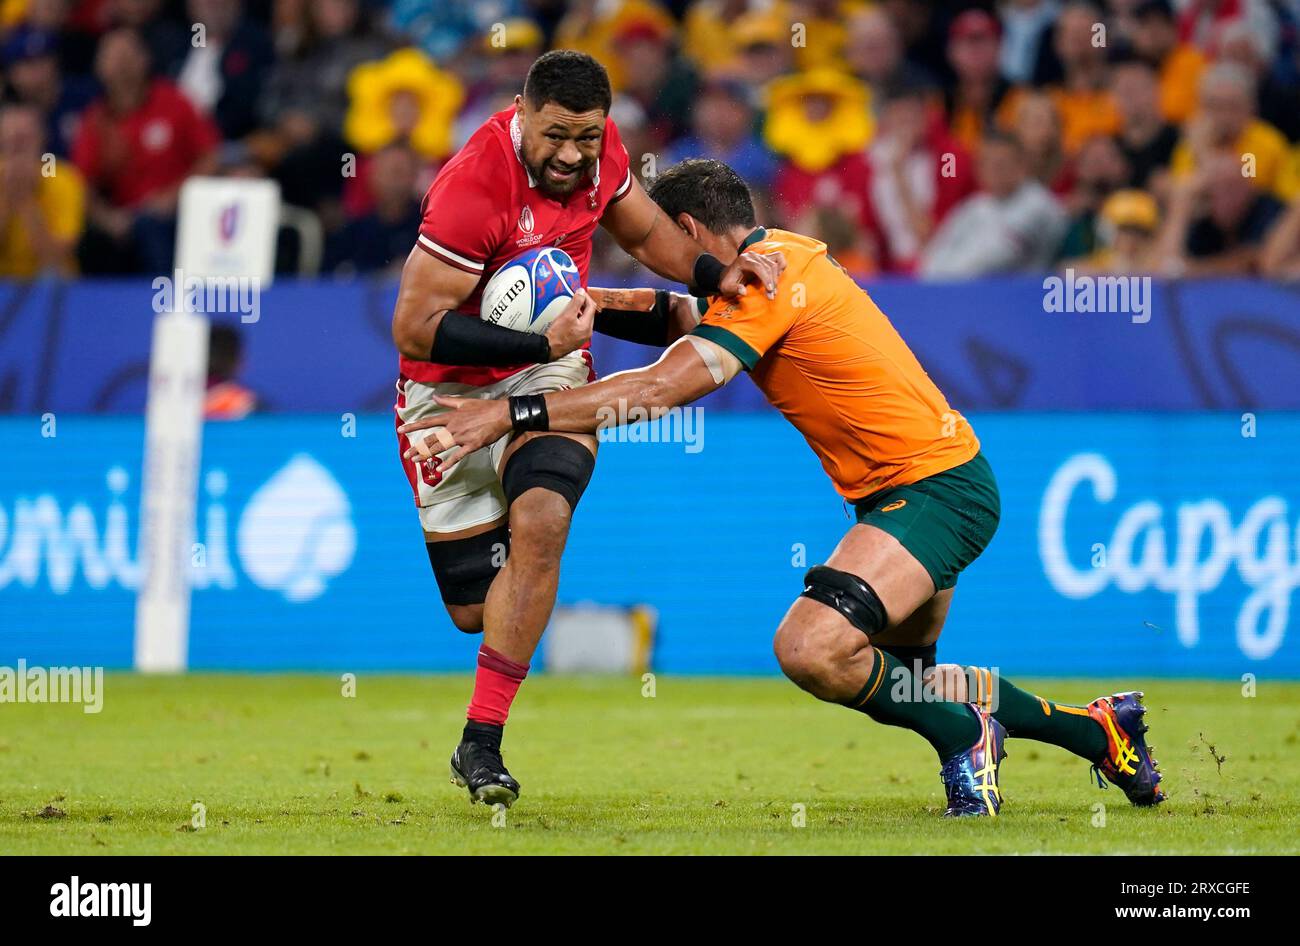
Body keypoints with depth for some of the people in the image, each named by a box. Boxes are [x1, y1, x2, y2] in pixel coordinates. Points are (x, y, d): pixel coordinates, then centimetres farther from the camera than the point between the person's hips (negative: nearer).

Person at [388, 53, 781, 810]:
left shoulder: (600, 145, -7)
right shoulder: (475, 187, -27)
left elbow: (645, 231, 13)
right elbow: (413, 327, -25)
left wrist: (716, 272, -6)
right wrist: (540, 344, -31)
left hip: (549, 377, 4)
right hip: (449, 392, -3)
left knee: (540, 524, -26)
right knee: (476, 611, 1)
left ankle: (482, 744, -20)